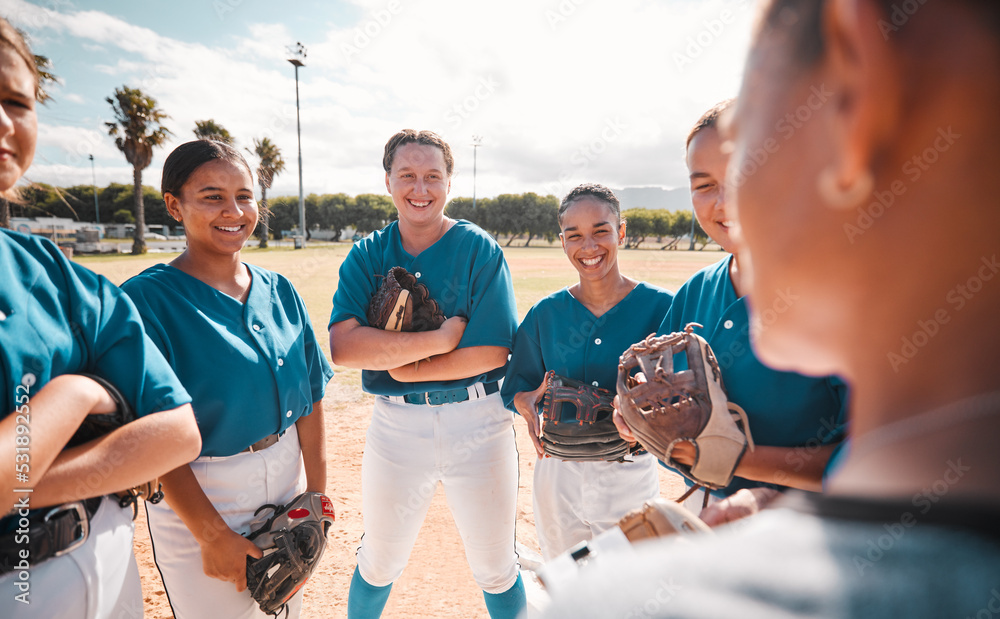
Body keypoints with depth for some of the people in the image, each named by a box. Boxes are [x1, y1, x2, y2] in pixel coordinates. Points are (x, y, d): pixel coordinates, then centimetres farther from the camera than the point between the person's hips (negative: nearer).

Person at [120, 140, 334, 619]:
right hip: (194, 495, -4)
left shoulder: (280, 291, 1)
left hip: (287, 480, 5)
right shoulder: (146, 299, -14)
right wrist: (212, 534, -16)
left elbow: (310, 397, 2)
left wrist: (317, 495, 1)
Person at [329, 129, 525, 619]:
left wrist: (403, 367, -14)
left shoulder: (480, 250, -6)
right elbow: (343, 347, -15)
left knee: (496, 568, 14)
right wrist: (440, 338, -21)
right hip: (394, 423, 2)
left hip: (477, 423, -1)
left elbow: (491, 353, -14)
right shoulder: (366, 256, 1)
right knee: (378, 563, 20)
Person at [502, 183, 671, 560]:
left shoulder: (660, 307, -8)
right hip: (558, 475, 3)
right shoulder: (545, 314, 1)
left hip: (631, 477, -2)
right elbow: (515, 391, 5)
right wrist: (531, 402, -16)